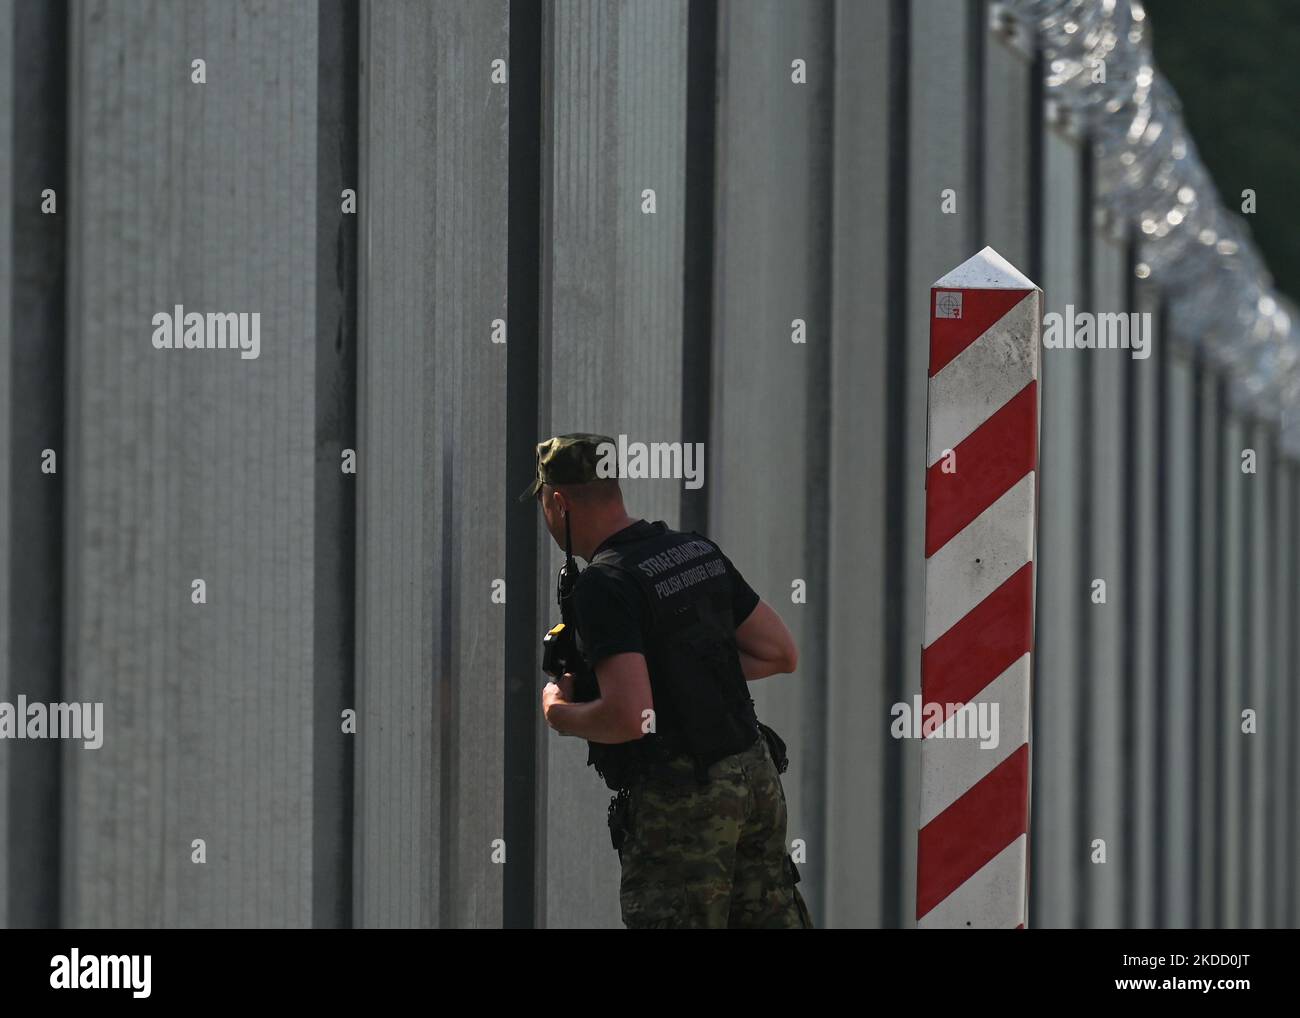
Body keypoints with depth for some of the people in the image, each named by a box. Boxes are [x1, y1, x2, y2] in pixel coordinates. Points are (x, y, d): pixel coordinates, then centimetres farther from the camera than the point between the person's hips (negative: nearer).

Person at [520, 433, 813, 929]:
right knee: (771, 919, 13)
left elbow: (629, 717, -26)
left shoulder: (605, 584, -17)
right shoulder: (701, 551, 8)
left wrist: (557, 711, -7)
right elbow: (781, 654, 14)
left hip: (680, 801, -8)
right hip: (757, 776, 8)